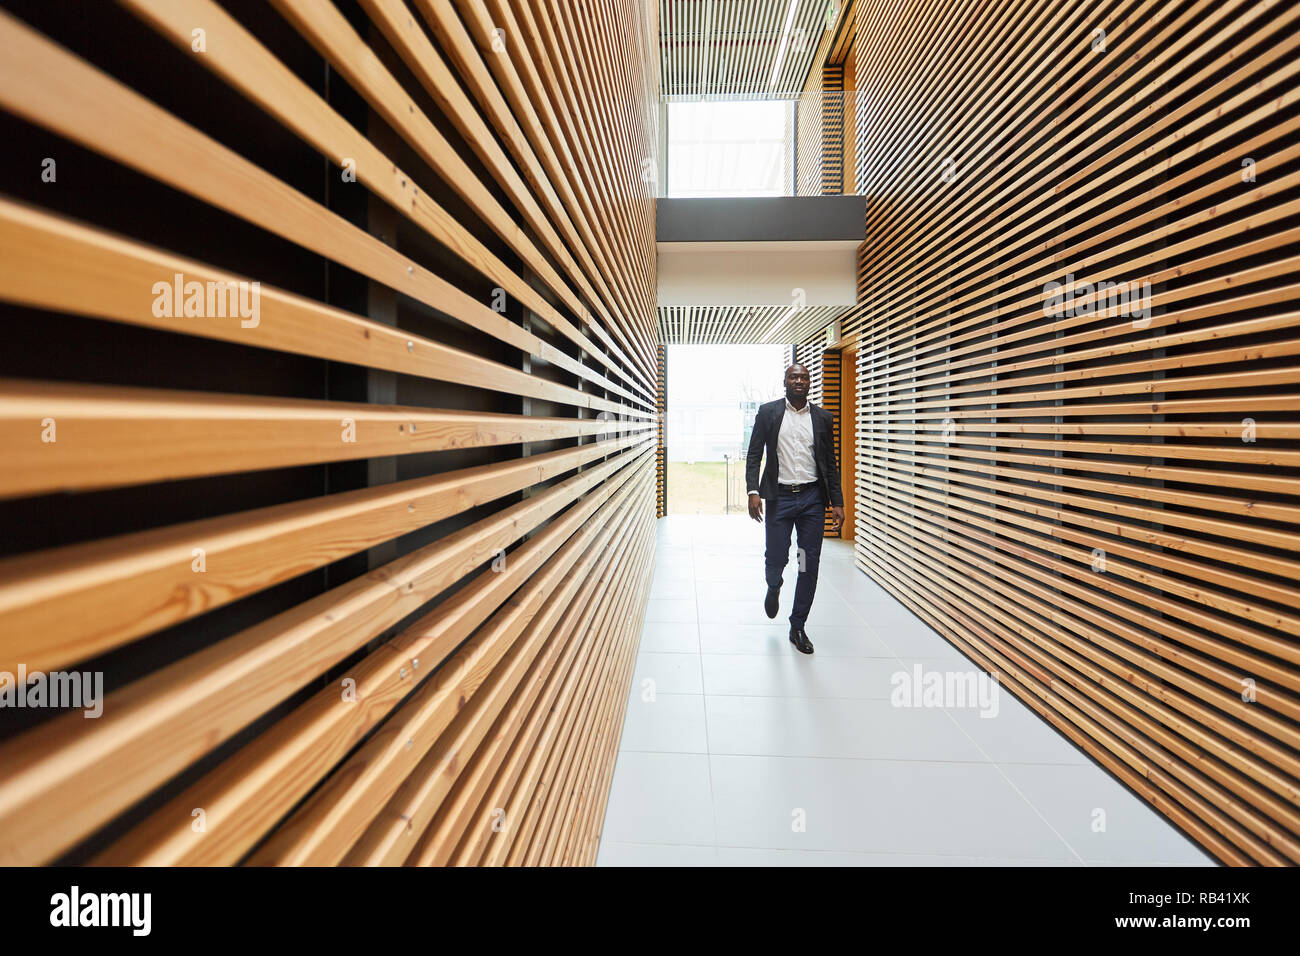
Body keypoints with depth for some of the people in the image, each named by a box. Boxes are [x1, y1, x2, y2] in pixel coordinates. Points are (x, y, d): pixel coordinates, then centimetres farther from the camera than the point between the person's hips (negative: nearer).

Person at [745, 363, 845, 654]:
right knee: (776, 559, 0)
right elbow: (754, 455, 0)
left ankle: (797, 627, 19)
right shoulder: (767, 412, 2)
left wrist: (837, 503, 3)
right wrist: (753, 492, -13)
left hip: (812, 498, 2)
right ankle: (773, 589, 38)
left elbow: (830, 463, 9)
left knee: (810, 565, 3)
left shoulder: (823, 418, 7)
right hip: (780, 497, -2)